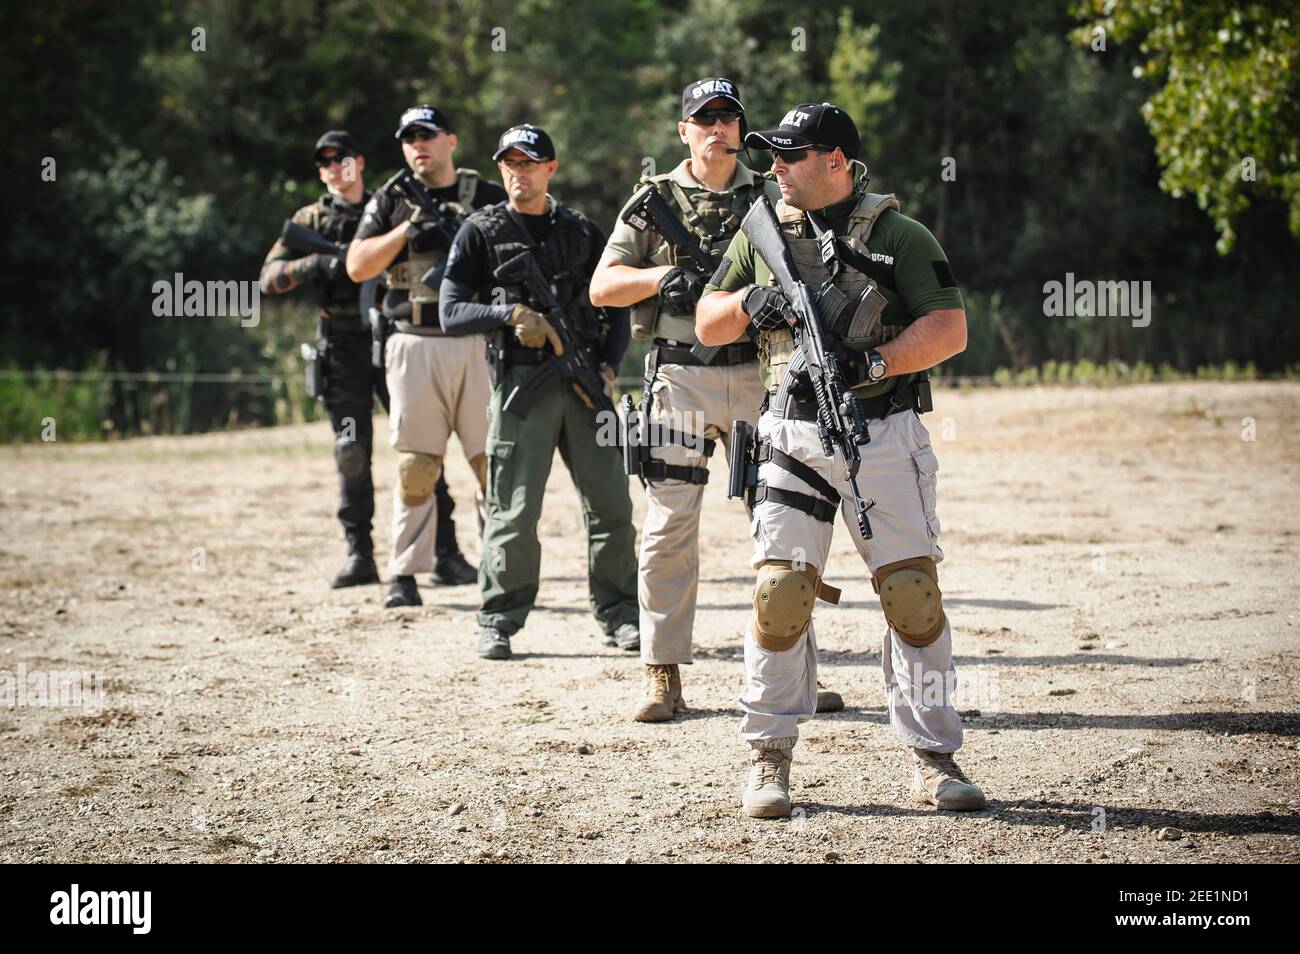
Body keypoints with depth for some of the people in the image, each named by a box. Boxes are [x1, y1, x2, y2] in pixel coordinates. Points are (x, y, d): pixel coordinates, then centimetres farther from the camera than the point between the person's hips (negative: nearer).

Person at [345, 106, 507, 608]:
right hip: (415, 345, 0)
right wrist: (407, 230, -9)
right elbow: (358, 267, 2)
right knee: (415, 466, -1)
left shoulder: (487, 198, 9)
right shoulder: (391, 201, 11)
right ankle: (405, 575, 3)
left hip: (478, 343, 0)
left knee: (494, 460, -3)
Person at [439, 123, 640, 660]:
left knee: (610, 503, 1)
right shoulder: (481, 233, 6)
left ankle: (620, 617, 10)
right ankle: (498, 623, 4)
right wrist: (511, 314, -15)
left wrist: (608, 366, 2)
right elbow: (451, 314, 0)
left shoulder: (582, 232, 15)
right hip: (520, 381, -3)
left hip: (584, 380, 3)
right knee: (514, 511, -5)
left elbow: (616, 308, 18)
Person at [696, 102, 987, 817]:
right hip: (792, 439, 2)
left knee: (913, 592, -4)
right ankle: (768, 759, 3)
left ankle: (933, 758, 6)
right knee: (780, 591, -7)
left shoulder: (899, 236, 1)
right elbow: (707, 325, 16)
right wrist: (748, 301, -5)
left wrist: (871, 361, -17)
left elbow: (950, 329, -4)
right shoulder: (762, 234, 13)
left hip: (884, 436, -2)